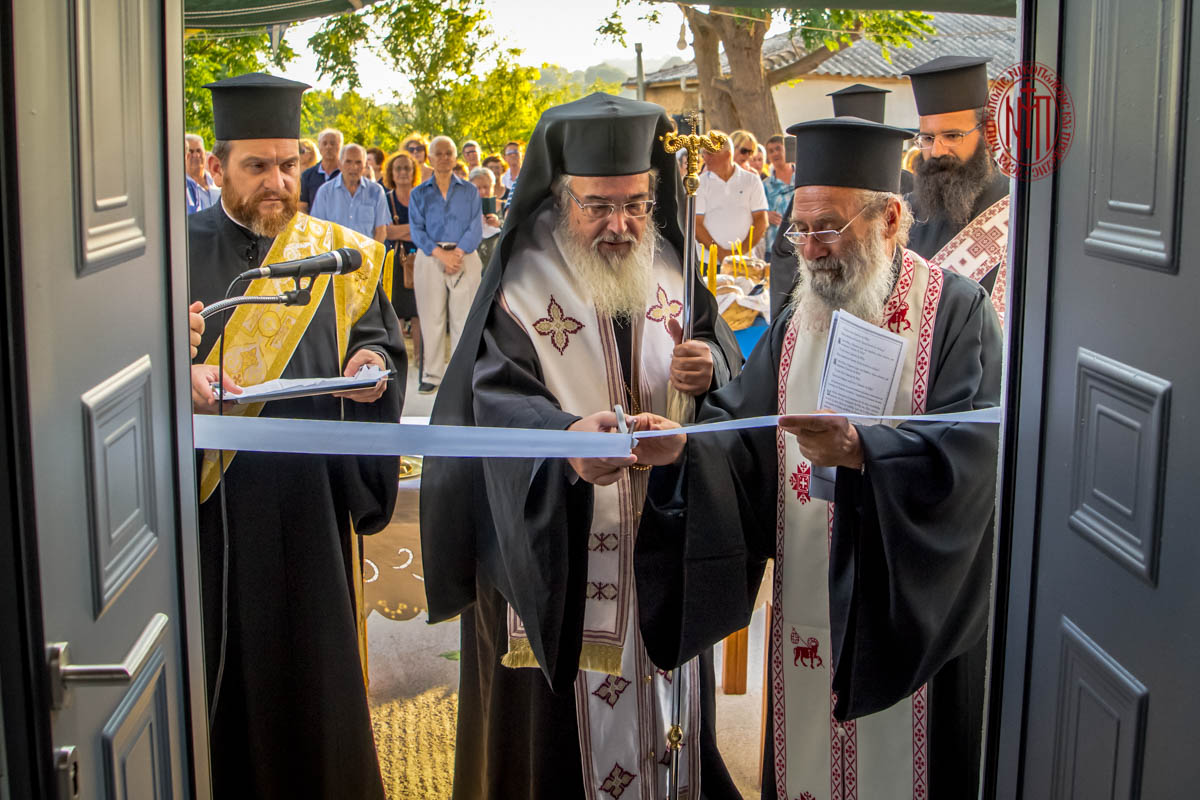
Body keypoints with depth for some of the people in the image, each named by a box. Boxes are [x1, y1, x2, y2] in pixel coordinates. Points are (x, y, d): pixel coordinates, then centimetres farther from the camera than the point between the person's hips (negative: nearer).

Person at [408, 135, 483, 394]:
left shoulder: (470, 191, 11)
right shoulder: (419, 194, 11)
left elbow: (476, 227, 1)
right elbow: (416, 229, 1)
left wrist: (457, 253, -14)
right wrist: (441, 254, -13)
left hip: (465, 257, 0)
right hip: (429, 259, 1)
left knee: (463, 317, -3)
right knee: (431, 317, -1)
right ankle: (432, 375, 6)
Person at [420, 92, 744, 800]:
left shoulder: (672, 270, 5)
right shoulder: (523, 287, -10)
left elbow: (732, 362, 7)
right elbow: (501, 402, -21)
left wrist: (709, 371, -18)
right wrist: (566, 440, -43)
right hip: (555, 556, -4)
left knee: (666, 702, 18)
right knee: (565, 725, 4)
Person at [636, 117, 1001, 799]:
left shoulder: (956, 311, -8)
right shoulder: (797, 325, 9)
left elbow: (975, 443, -21)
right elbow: (739, 431, 2)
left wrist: (863, 450, -35)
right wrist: (684, 443, -19)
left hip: (916, 612, -4)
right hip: (809, 610, 5)